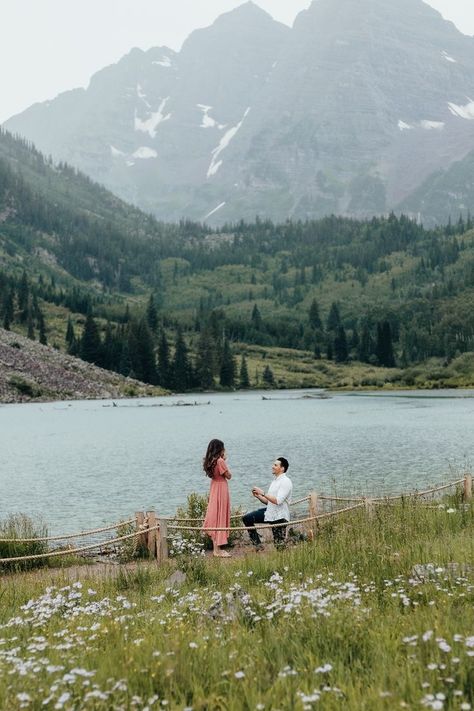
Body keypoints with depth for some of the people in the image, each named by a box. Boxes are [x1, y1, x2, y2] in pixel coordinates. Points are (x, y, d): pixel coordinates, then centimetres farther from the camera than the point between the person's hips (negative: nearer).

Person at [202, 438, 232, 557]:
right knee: (220, 517, -3)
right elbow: (229, 476, -13)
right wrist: (224, 461, -7)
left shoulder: (210, 461, 5)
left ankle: (216, 548, 19)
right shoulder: (220, 461, -19)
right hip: (221, 490, -9)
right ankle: (218, 550, 1)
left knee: (215, 517, 12)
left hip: (214, 489, 9)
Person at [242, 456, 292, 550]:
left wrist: (262, 493, -22)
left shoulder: (285, 482, -14)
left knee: (279, 545, -7)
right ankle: (258, 546, 3)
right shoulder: (275, 481, 15)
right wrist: (258, 496, 0)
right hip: (270, 512, 9)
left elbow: (278, 500, -25)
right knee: (247, 518, 0)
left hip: (279, 516, -9)